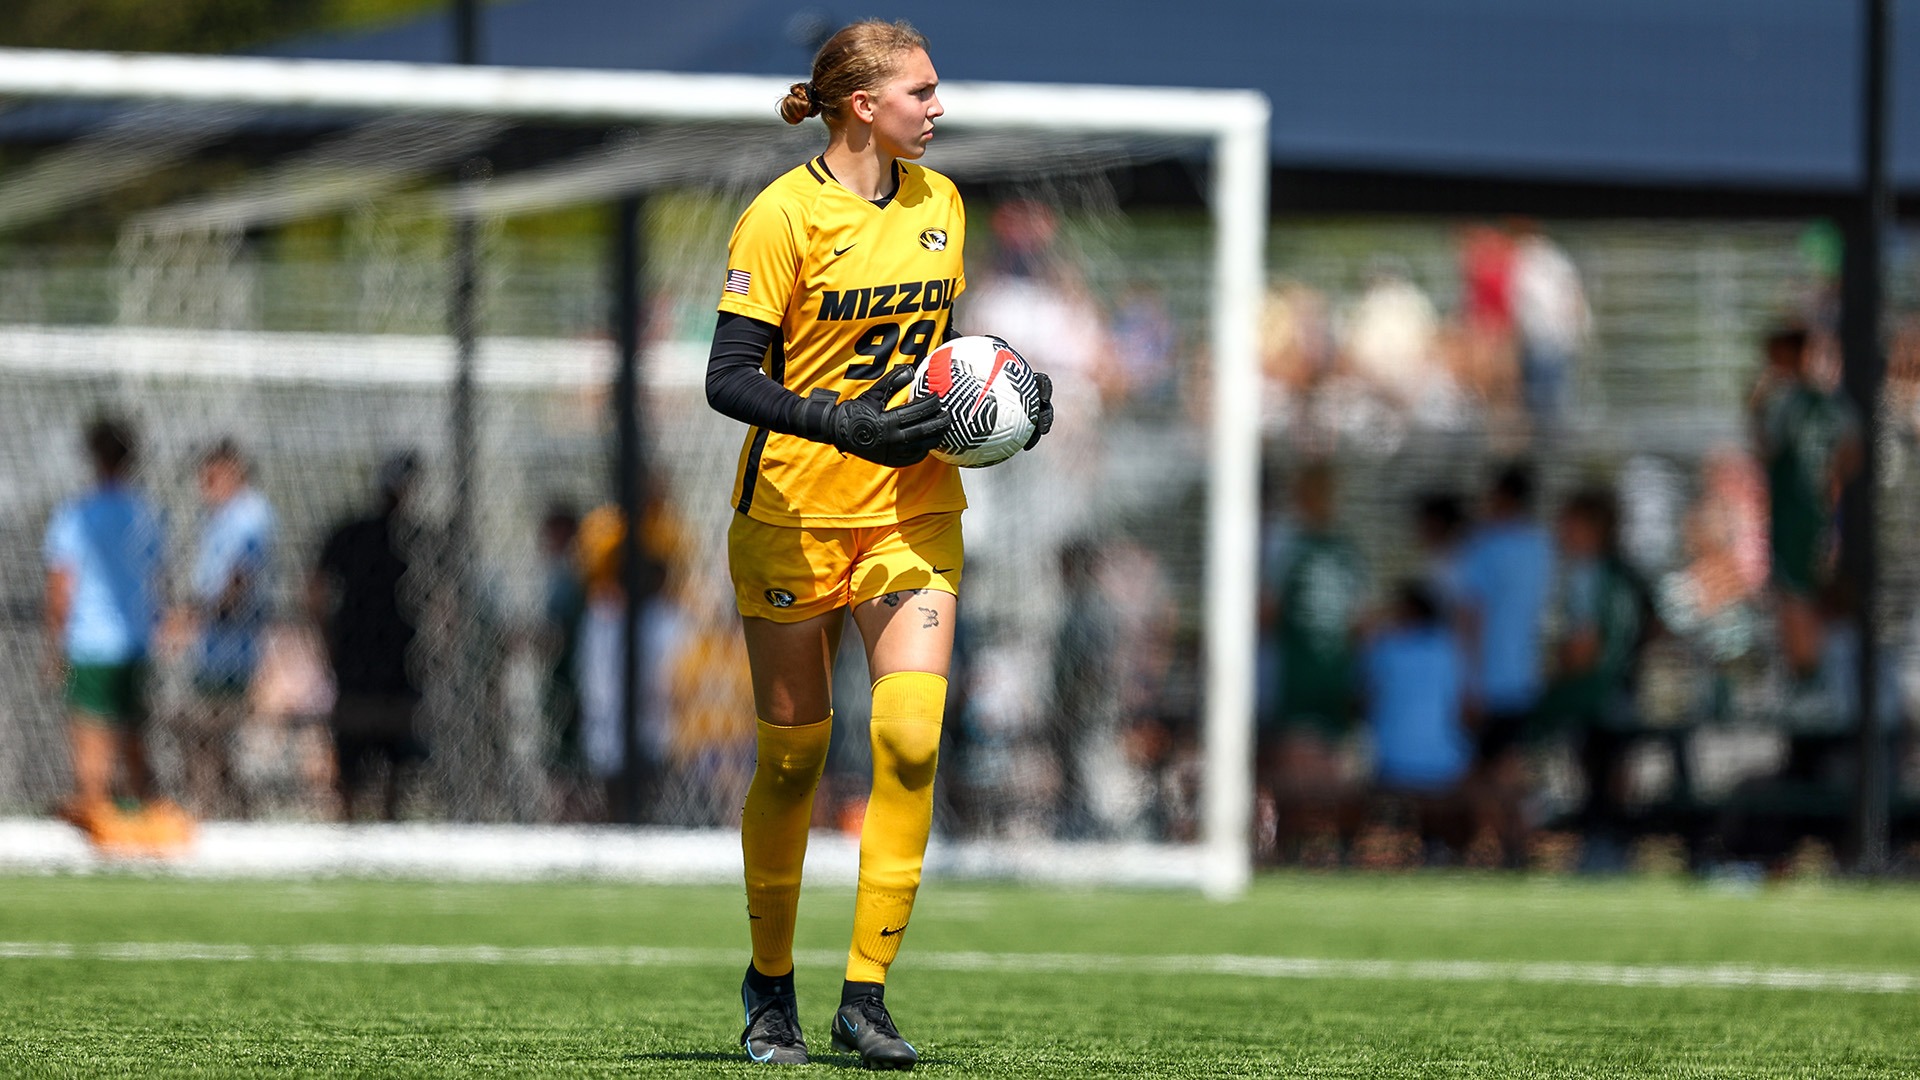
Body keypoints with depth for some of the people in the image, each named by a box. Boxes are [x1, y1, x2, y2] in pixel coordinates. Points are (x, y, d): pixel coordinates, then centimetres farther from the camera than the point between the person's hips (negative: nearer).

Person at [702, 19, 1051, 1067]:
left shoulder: (939, 204, 8)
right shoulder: (784, 214, -11)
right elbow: (731, 378, -14)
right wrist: (847, 425, -26)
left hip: (912, 511, 4)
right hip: (793, 516, -4)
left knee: (910, 739, -13)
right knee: (792, 756, 5)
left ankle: (866, 993, -7)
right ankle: (770, 987, 24)